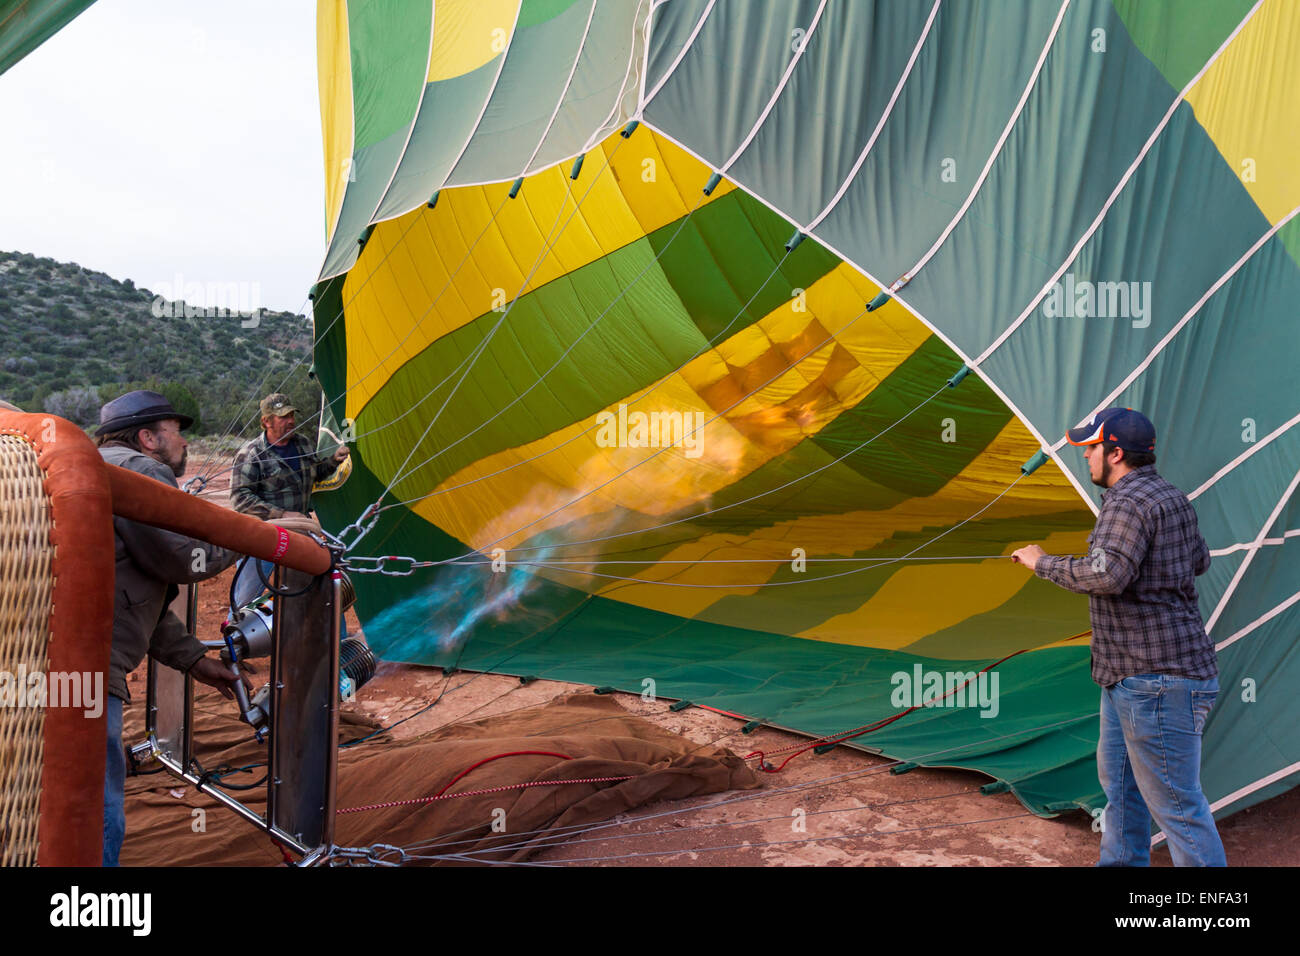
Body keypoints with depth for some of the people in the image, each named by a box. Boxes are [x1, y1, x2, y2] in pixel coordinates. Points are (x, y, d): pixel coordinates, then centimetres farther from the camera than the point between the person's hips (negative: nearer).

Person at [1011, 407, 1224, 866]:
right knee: (1118, 779, 24)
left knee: (1175, 803, -3)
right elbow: (1199, 562, 25)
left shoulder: (1127, 502, -20)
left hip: (1156, 679, -11)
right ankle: (1121, 861, 39)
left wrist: (1043, 562, -19)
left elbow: (1106, 575, -32)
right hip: (1130, 675, 11)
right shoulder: (1173, 497, 13)